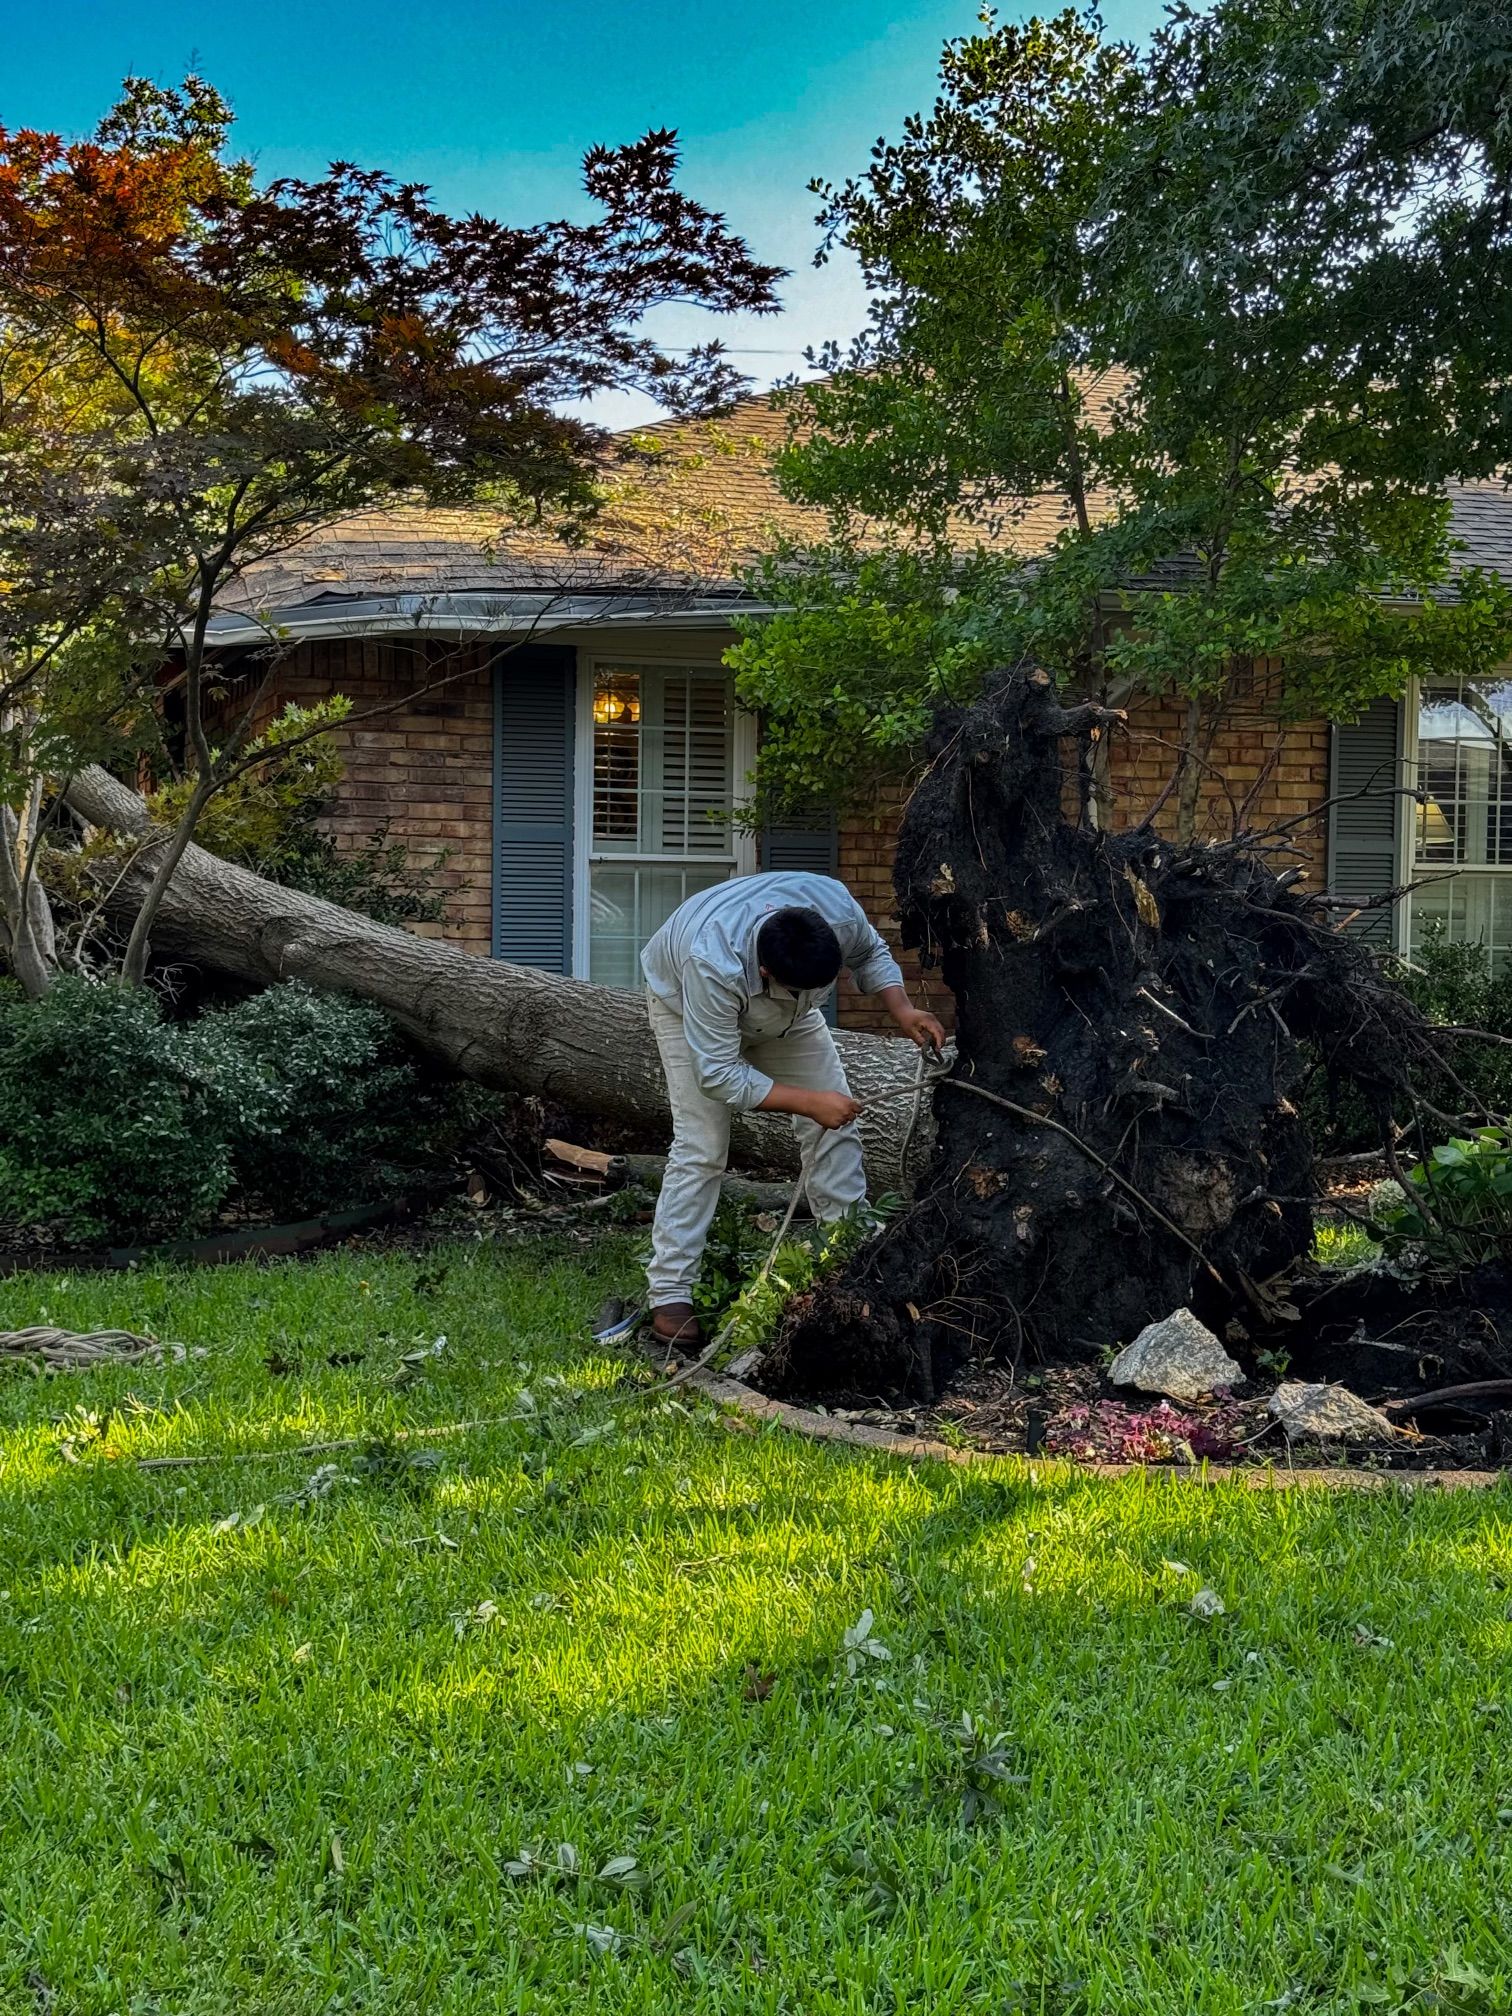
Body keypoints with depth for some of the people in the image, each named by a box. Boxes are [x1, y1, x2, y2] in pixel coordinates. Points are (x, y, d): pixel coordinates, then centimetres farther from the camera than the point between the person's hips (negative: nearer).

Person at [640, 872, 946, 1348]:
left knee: (835, 1126, -3)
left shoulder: (837, 907, -34)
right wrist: (810, 1102, -37)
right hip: (688, 1007, -5)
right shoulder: (713, 965, -47)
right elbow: (719, 1075, -38)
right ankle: (669, 1296, -9)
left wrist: (902, 1010, -25)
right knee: (701, 1148, -16)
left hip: (783, 1014, 5)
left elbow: (870, 954, -9)